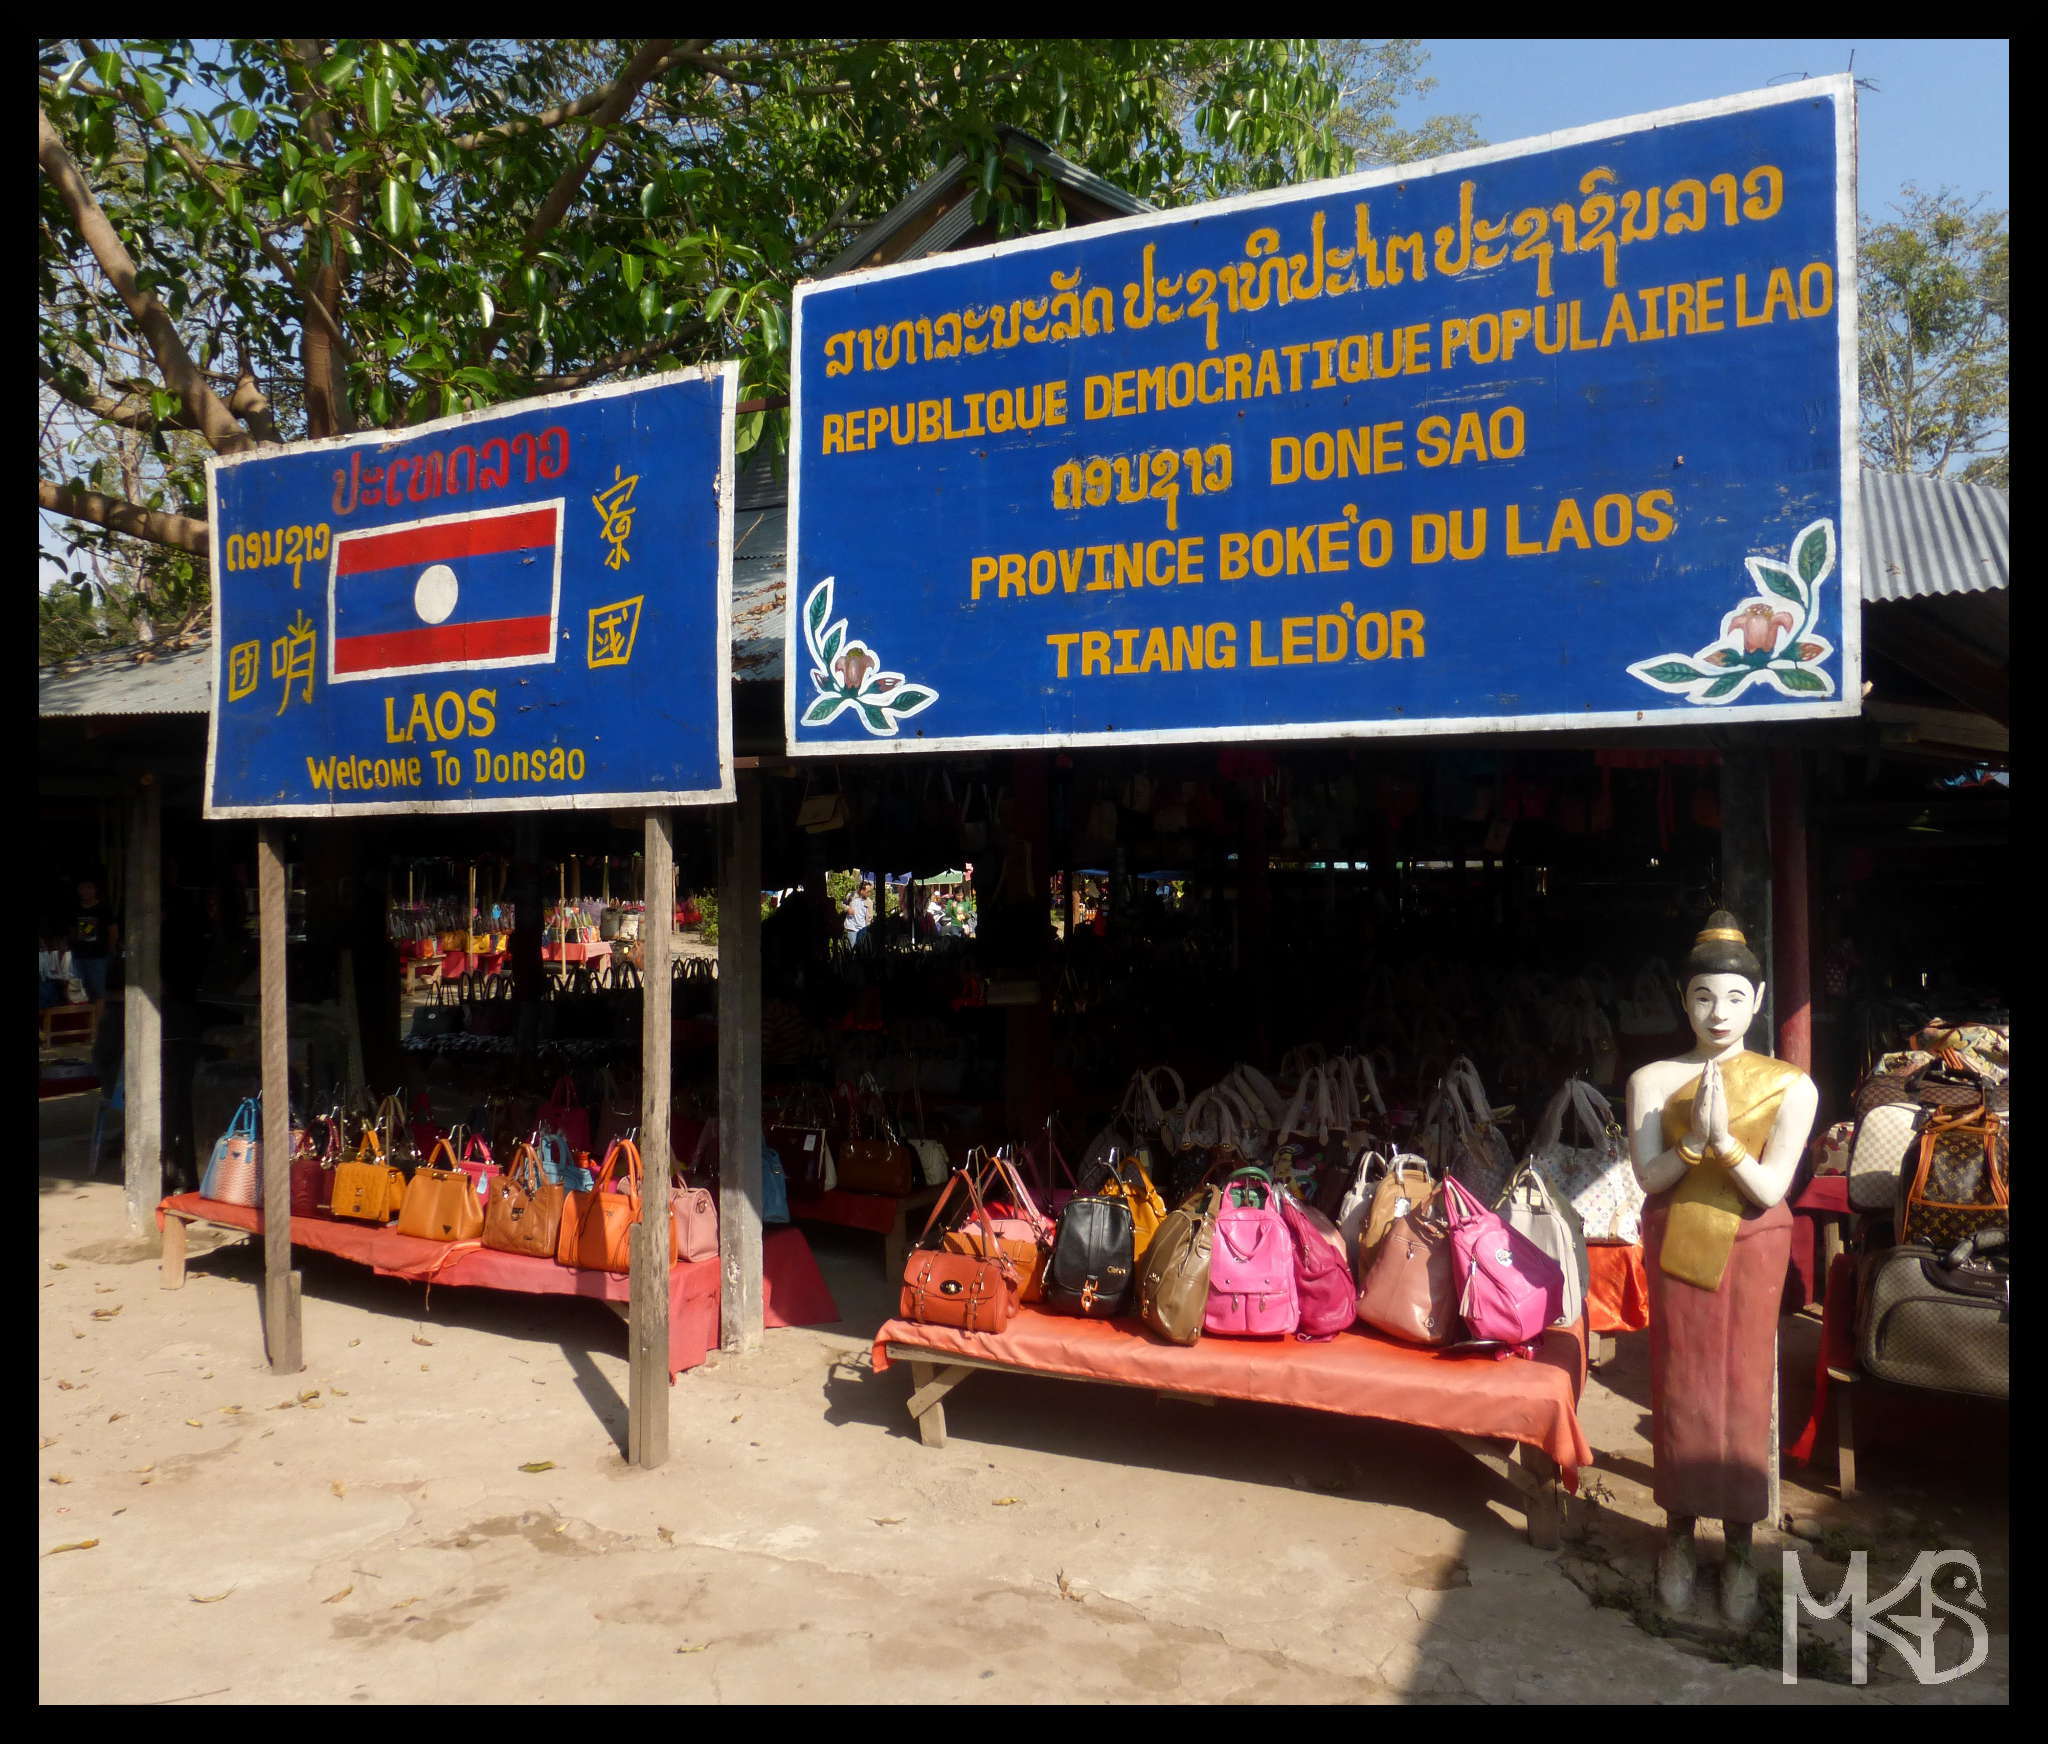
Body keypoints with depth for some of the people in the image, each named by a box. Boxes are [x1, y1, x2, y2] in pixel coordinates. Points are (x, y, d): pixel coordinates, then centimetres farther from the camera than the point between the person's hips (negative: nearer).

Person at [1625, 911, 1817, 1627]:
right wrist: (1694, 1140, -26)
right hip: (1675, 1244, 1)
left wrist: (1723, 1140, -27)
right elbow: (1649, 1178, -9)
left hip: (1751, 1246, 0)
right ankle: (1679, 1532, 23)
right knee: (1679, 1390, 7)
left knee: (1744, 1391, 4)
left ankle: (1738, 1546, 18)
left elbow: (1770, 1189, -11)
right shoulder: (1652, 1080, -6)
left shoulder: (1790, 1086, -7)